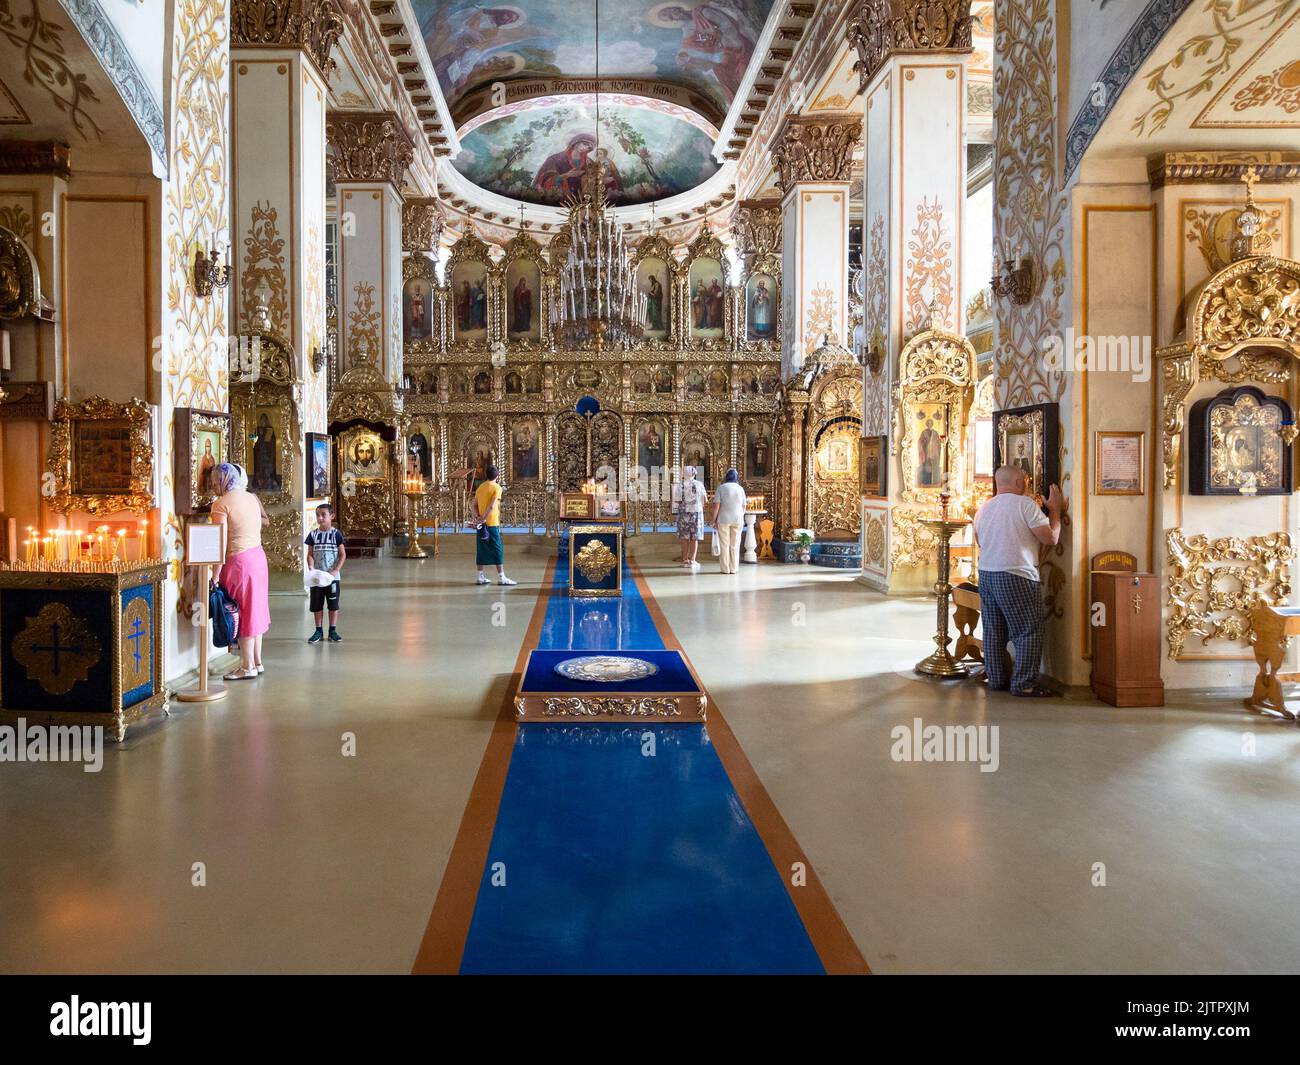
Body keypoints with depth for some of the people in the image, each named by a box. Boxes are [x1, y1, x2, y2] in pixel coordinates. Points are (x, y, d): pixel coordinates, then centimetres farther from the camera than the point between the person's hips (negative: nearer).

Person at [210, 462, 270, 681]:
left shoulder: (221, 504, -12)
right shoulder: (251, 497, 11)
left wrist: (215, 574, -15)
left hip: (239, 560, -8)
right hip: (258, 555, 8)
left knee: (243, 613, 0)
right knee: (255, 610, 14)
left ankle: (247, 667, 6)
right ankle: (257, 662, 21)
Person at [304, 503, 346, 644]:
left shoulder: (336, 534, -5)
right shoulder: (313, 534, 1)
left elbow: (343, 555, -5)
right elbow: (310, 554, 3)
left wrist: (335, 571, -15)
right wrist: (311, 568, -15)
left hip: (332, 577, -2)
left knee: (333, 605, 5)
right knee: (317, 605, 8)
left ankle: (332, 631, 14)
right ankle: (318, 631, 18)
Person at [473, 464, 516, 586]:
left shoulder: (480, 487, 13)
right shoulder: (497, 488, -8)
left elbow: (475, 505, 9)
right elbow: (492, 506, -18)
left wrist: (477, 517, -1)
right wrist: (483, 519, -19)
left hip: (481, 524, 6)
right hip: (492, 524, -6)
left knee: (481, 550, 9)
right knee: (497, 550, -3)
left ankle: (481, 577, 11)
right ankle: (501, 578, -3)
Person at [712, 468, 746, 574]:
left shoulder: (721, 488, -3)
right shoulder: (740, 489, 5)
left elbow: (716, 505, -8)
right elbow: (744, 507, 7)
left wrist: (714, 520, -2)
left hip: (723, 519, -2)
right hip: (738, 519, 2)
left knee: (724, 545, 3)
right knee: (735, 545, 7)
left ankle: (725, 568, 4)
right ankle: (734, 568, 9)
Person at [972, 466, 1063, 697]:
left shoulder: (983, 509, 12)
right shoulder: (1025, 504, -8)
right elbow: (1051, 538, -8)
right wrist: (1055, 509, 6)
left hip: (986, 574, 7)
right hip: (1016, 576, -7)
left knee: (993, 631, 12)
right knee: (1029, 631, 0)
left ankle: (996, 679, 17)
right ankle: (1024, 684, -1)